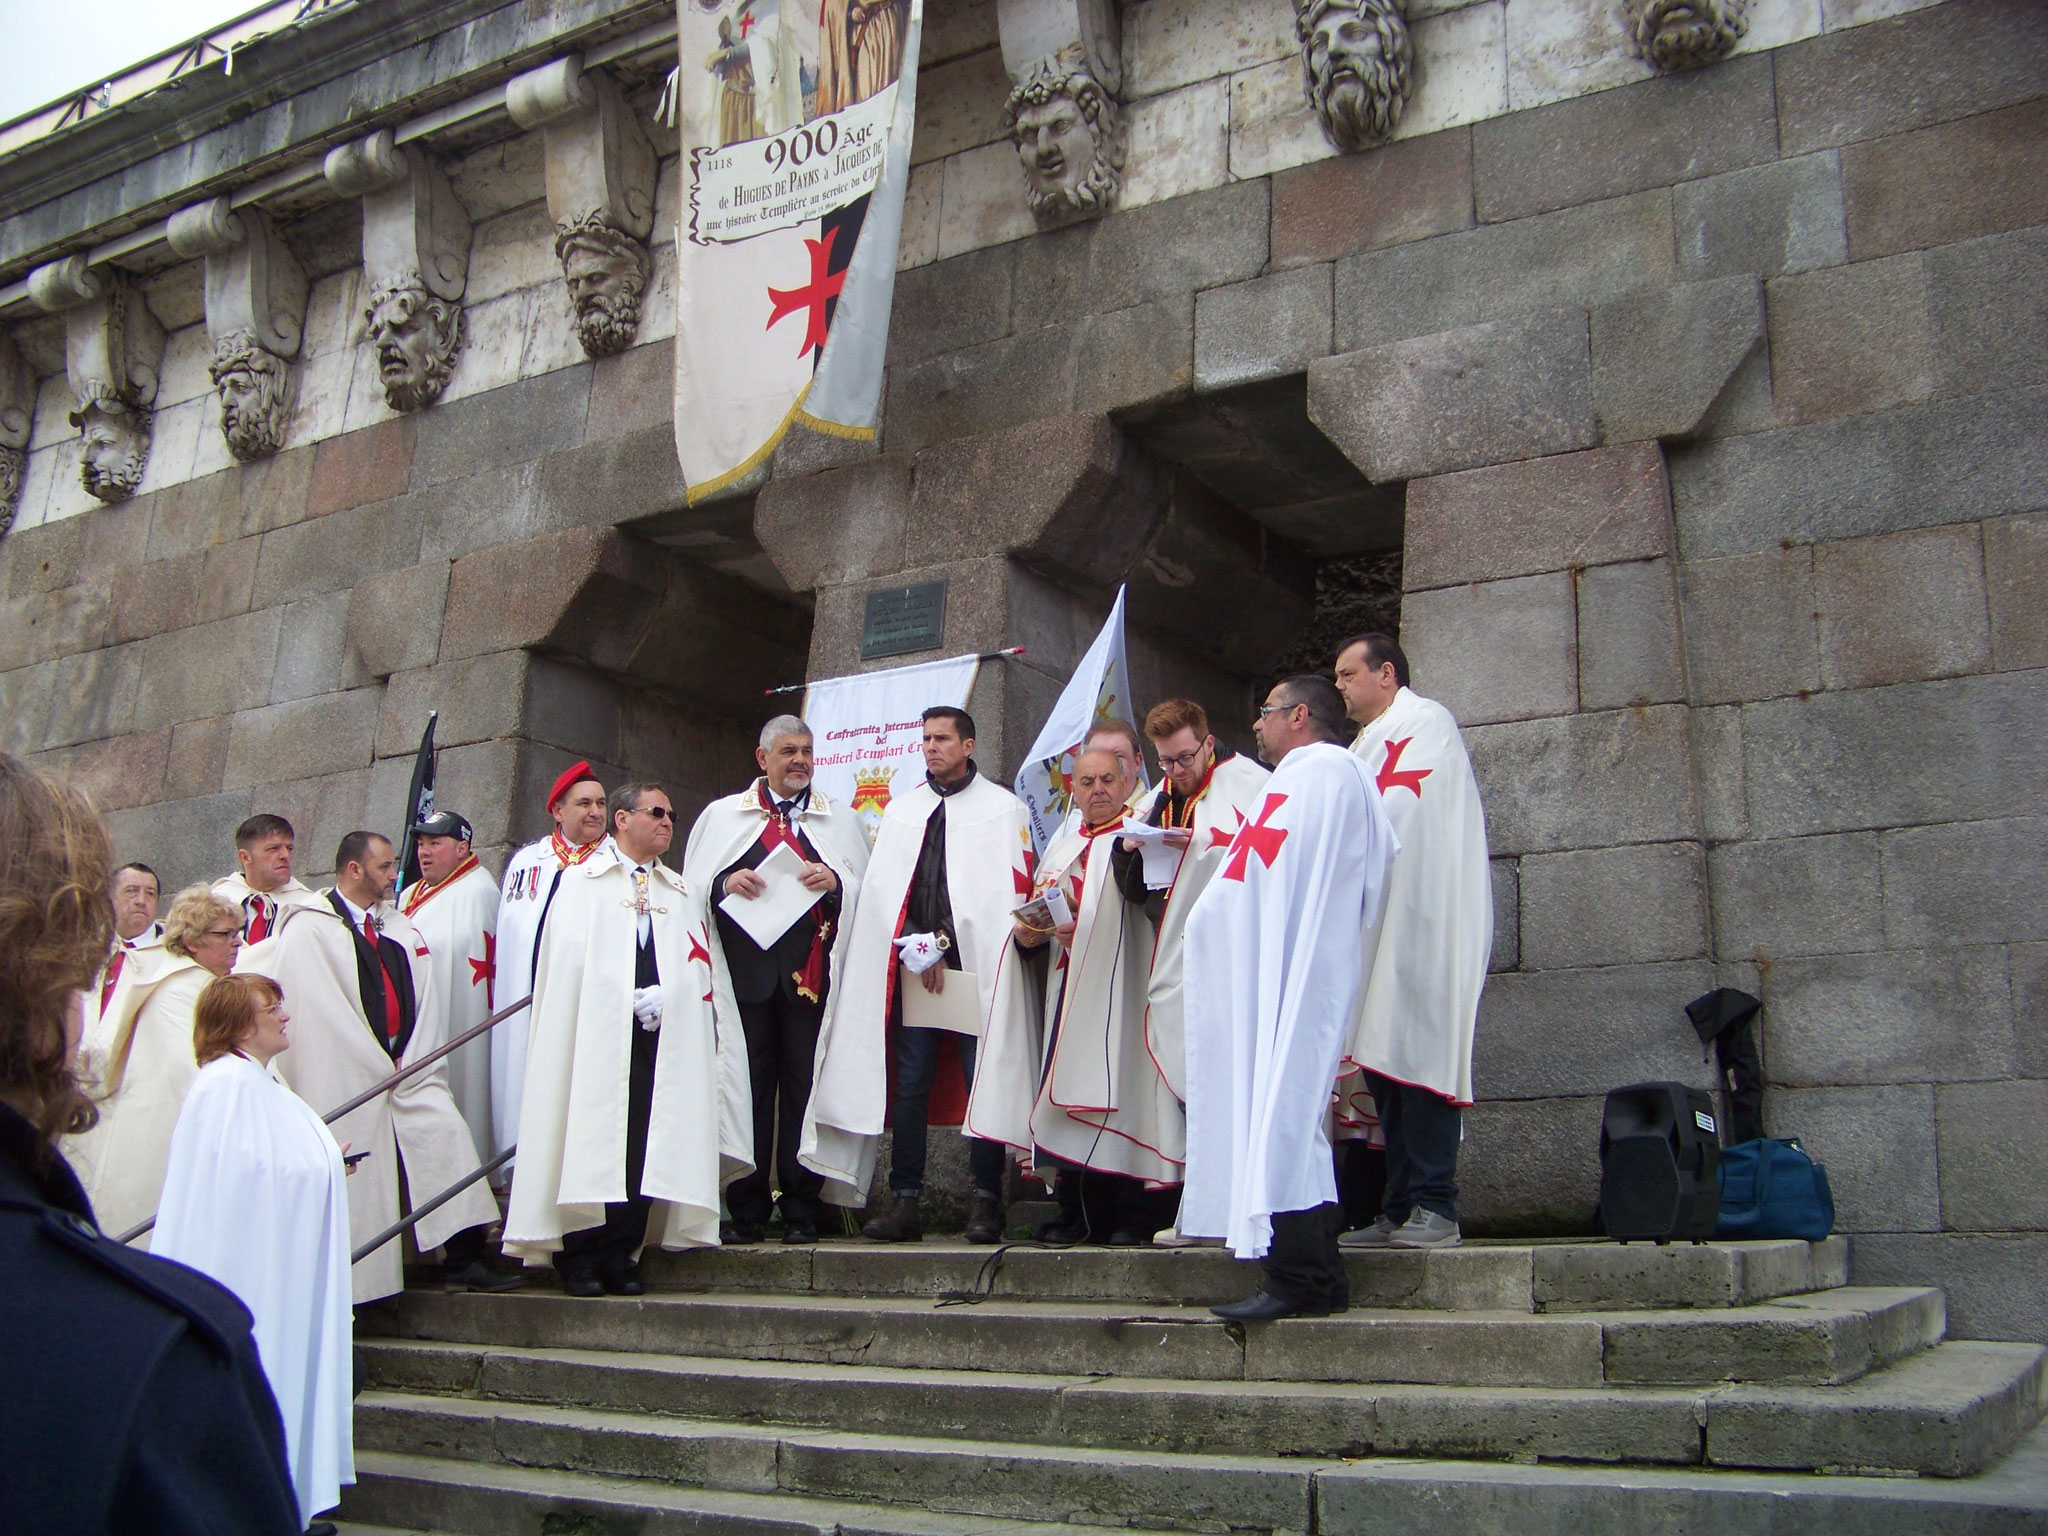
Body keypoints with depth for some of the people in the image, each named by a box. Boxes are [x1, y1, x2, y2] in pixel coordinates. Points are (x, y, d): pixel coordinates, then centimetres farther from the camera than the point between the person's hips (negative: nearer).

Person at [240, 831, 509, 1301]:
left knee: (447, 1134, -13)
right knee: (357, 1182, -5)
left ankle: (464, 1258, -12)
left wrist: (409, 1059, -3)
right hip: (344, 1079, -4)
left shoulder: (402, 927, 17)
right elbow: (321, 1008, -9)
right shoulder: (309, 928, -1)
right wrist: (381, 1066, -9)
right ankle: (364, 1280, 8)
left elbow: (423, 998, 11)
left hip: (407, 1066, 5)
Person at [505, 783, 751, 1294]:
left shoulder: (678, 894, 22)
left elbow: (697, 966, 12)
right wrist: (630, 999, -8)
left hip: (659, 1039, 4)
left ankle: (621, 1255, 3)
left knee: (644, 1150, -2)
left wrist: (664, 998, -7)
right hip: (596, 1040, -4)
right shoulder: (584, 884, 9)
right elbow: (568, 962, -2)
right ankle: (578, 1257, -1)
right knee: (589, 1145, -7)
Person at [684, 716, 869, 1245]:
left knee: (804, 1088, -2)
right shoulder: (722, 815, 17)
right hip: (744, 970, 0)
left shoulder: (840, 821, 18)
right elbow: (695, 889, 11)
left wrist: (835, 883, -8)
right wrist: (726, 884, -9)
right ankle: (746, 1212, 4)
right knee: (747, 1089, -3)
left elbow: (867, 893, 12)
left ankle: (801, 1212, 4)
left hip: (811, 972, 0)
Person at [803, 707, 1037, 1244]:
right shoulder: (901, 808, 19)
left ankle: (986, 1203, 0)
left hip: (976, 965, -3)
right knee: (909, 1085, -1)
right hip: (912, 966, 3)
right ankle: (904, 1203, 1)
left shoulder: (1003, 808, 8)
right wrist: (918, 946, -3)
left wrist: (946, 942, -7)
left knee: (984, 1083, -5)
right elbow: (881, 887, 11)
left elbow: (1011, 889, -1)